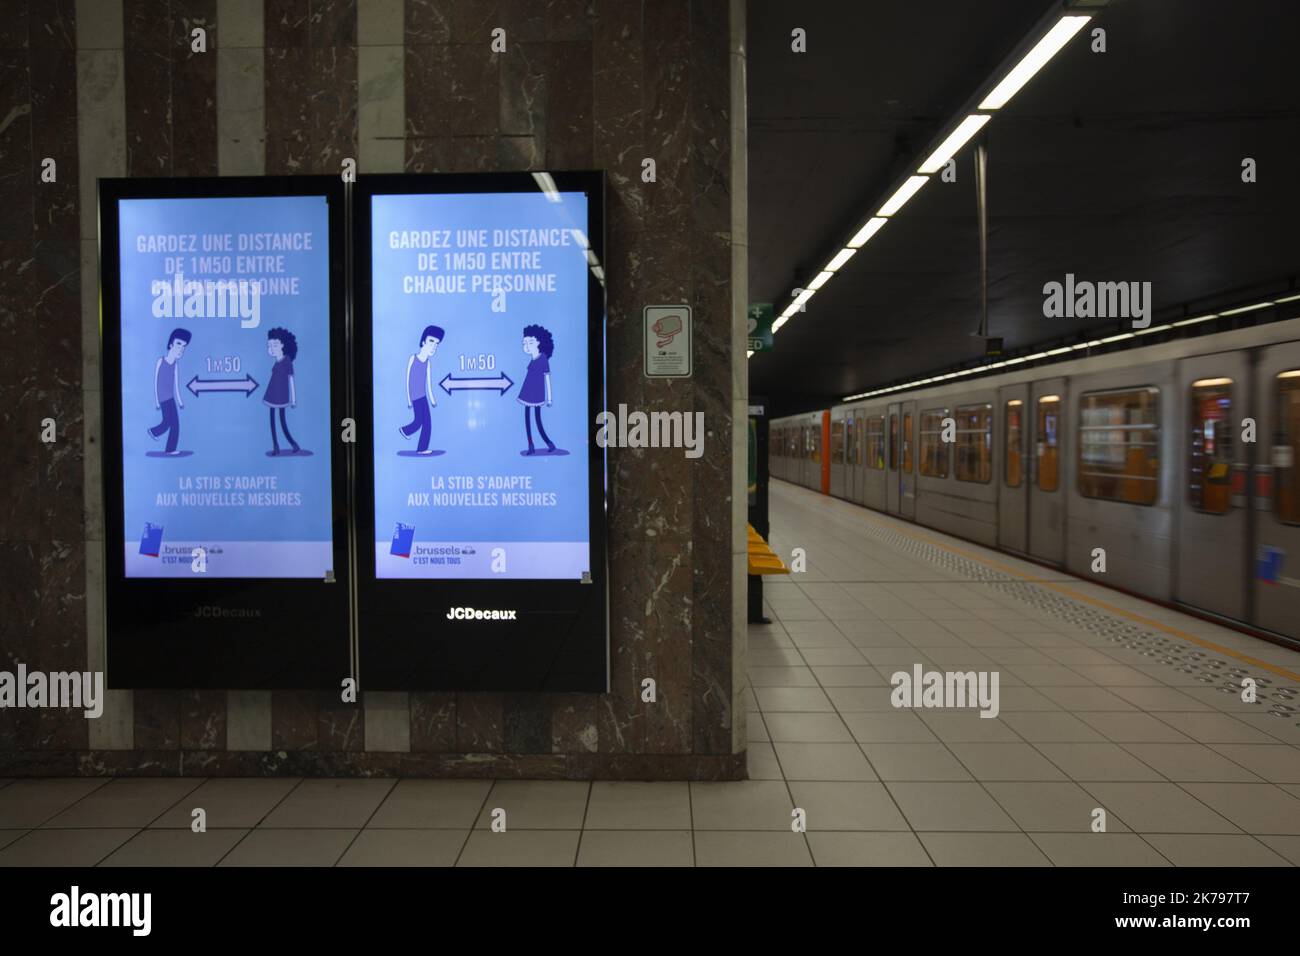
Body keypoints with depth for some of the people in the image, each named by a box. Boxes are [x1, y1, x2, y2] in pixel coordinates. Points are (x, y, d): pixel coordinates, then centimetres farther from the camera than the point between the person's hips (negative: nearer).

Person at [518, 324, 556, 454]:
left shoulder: (543, 359, -10)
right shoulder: (532, 361, 11)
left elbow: (547, 379, -10)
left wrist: (549, 398, -12)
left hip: (537, 395, -7)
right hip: (528, 395, 8)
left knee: (538, 421, -7)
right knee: (526, 419, 7)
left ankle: (550, 444, 3)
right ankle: (530, 446, 12)